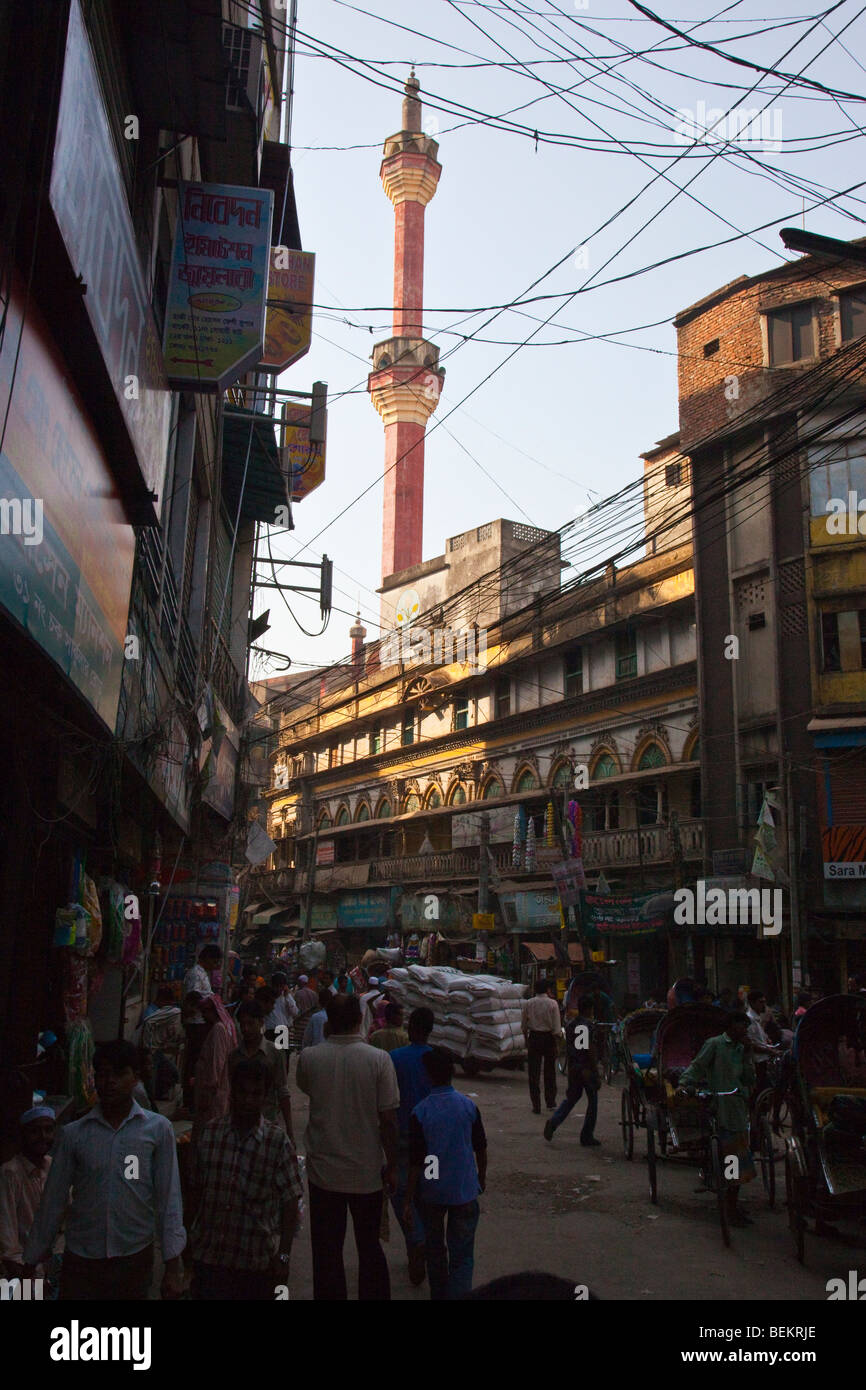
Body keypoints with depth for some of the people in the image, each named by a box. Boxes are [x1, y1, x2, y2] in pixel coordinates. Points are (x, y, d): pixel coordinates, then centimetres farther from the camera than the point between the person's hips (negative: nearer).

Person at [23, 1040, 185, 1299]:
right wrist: (31, 1262, 7)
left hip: (135, 1258, -1)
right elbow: (52, 1202, 5)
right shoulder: (73, 1134, 0)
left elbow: (168, 1198, -4)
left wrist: (173, 1265, -7)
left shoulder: (158, 1128, -4)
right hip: (81, 1260, 1)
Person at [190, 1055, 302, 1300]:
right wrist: (191, 1241, 11)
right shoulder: (209, 1133, -2)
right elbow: (197, 1189, 8)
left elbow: (290, 1203, -6)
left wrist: (282, 1256, -8)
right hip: (209, 1256, 1)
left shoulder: (278, 1141, -8)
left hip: (258, 1260, -1)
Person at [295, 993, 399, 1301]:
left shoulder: (309, 1058, -10)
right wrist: (392, 1165, 0)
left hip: (323, 1170, 0)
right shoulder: (378, 1059, -15)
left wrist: (329, 1038, 7)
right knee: (369, 1246, 18)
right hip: (366, 1171, 0)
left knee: (327, 1251, 12)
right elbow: (388, 1118, -12)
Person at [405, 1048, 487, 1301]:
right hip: (464, 1191, 0)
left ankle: (439, 1294, 34)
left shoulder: (420, 1112, -13)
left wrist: (408, 1199, -2)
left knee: (435, 1250, 21)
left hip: (431, 1193, 0)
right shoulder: (469, 1107, -9)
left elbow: (416, 1161, -11)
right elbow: (481, 1149, 2)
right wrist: (482, 1176, 20)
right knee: (462, 1257, 6)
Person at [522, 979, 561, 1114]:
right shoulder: (552, 1004, -9)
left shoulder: (528, 1003, -1)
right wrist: (560, 1034, 9)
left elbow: (524, 1026, 4)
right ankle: (550, 1102, 23)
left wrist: (526, 1040, 16)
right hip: (549, 1038, -1)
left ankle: (536, 1105, 6)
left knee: (534, 1072, 6)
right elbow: (556, 1027, -10)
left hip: (534, 1037, 1)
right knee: (550, 1071, 15)